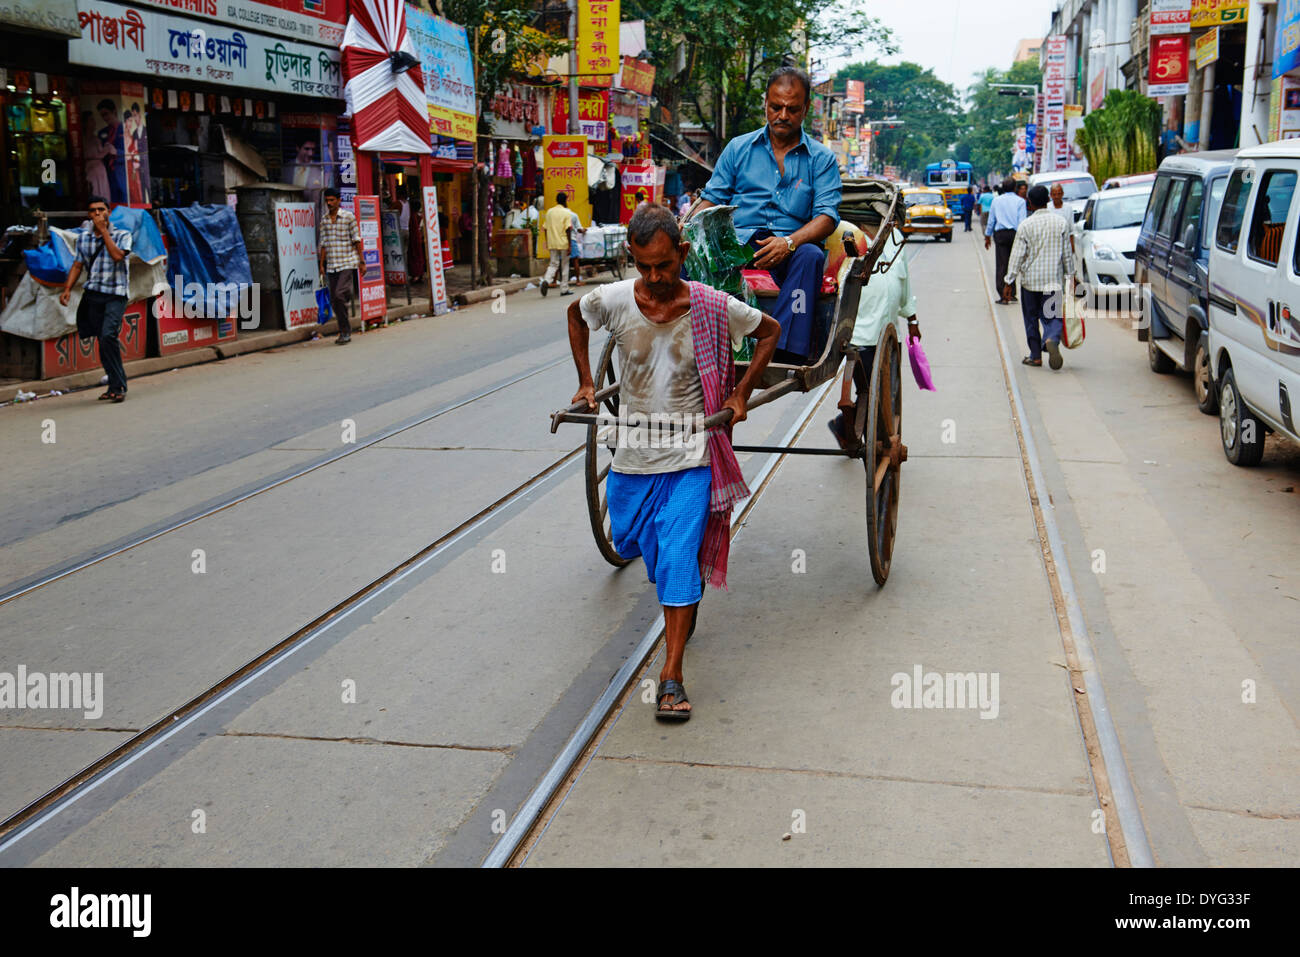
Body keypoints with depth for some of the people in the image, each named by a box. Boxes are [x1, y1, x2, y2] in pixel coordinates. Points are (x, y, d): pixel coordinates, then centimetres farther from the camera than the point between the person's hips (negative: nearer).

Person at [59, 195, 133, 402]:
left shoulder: (122, 235, 1)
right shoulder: (83, 238, 13)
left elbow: (117, 255, -17)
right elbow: (77, 265, 16)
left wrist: (104, 230, -12)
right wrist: (67, 288, 5)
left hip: (115, 294, -5)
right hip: (93, 294, 5)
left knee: (108, 336, -21)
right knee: (103, 340, 4)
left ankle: (117, 387, -16)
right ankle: (117, 384, 14)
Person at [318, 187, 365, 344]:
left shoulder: (348, 217, -2)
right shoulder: (324, 221, 12)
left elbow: (357, 241, -1)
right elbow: (324, 244, 15)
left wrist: (362, 261, -5)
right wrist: (321, 264, 10)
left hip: (348, 262, -5)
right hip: (331, 265, 5)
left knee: (340, 293, -19)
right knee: (334, 301, 3)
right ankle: (345, 332, 12)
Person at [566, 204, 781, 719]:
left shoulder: (713, 306, -14)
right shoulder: (613, 300, -11)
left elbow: (770, 331, 3)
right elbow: (575, 315, 13)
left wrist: (740, 395, -2)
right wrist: (586, 382, 9)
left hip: (689, 458, -3)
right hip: (631, 455, 3)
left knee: (679, 561, -9)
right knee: (629, 542, 19)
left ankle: (671, 676, -2)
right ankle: (681, 600, 53)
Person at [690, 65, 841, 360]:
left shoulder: (821, 158, 13)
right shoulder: (738, 148, 18)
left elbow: (827, 215, 1)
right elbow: (712, 200, 15)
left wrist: (789, 242, -20)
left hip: (790, 250, -1)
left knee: (811, 256, -36)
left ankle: (783, 352, -44)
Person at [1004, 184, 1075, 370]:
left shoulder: (1025, 225, -7)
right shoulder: (1060, 223, 1)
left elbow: (1017, 255, -9)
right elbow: (1067, 254, 4)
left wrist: (1009, 282, -5)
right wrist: (1071, 275, 15)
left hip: (1030, 280, -1)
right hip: (1054, 280, 1)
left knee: (1031, 318, 12)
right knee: (1053, 316, 5)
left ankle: (1036, 356, 16)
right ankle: (1051, 340, -26)